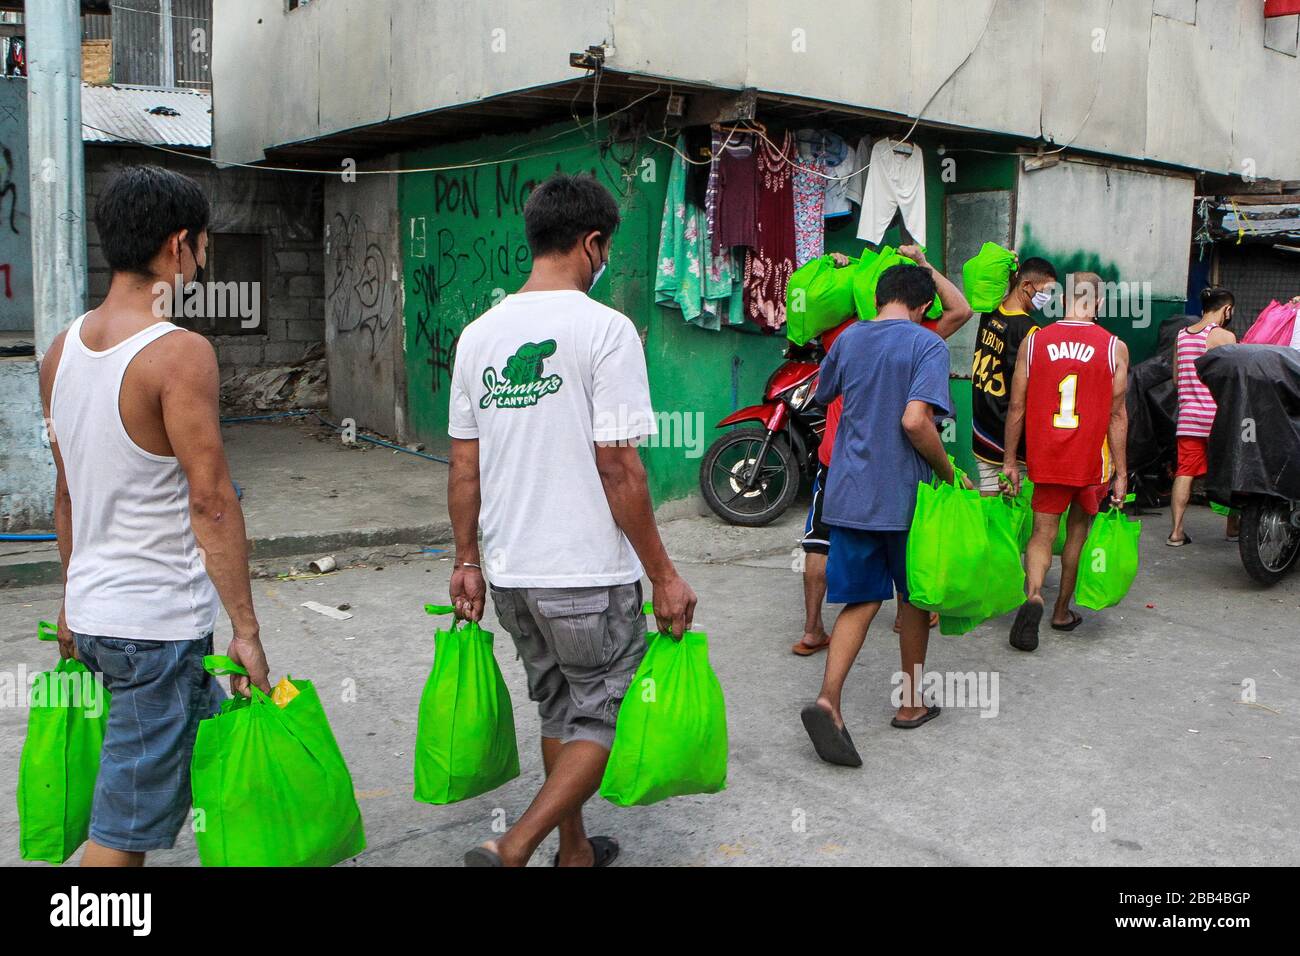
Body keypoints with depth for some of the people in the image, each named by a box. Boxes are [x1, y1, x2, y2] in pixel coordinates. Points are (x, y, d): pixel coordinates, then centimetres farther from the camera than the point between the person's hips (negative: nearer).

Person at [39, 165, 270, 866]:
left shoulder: (62, 349, 6)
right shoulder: (180, 352, -18)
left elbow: (66, 491, 14)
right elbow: (210, 501, -20)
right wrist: (246, 628, -15)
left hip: (92, 612, 8)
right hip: (158, 623, -8)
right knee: (123, 830, 3)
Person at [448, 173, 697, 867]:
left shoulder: (478, 333, 6)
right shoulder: (604, 327, -12)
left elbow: (463, 465, 8)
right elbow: (617, 468, -16)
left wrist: (467, 561, 17)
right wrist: (663, 575, -9)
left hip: (509, 573, 7)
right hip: (588, 574, -6)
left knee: (559, 710, 21)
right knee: (604, 716, 8)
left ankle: (575, 850, 33)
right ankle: (512, 850, -3)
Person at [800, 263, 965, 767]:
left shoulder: (848, 338, 7)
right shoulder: (927, 344, -10)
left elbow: (819, 397, 22)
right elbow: (914, 420, -23)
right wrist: (949, 470, -9)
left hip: (849, 493, 4)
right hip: (904, 495, -4)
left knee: (861, 600, 7)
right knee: (914, 597, 16)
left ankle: (828, 699, -12)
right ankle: (911, 702, 28)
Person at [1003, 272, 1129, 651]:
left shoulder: (1033, 342, -2)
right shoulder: (1114, 348, -5)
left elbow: (1017, 408, -1)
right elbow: (1117, 414, -5)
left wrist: (1010, 460, 7)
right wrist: (1121, 472, 0)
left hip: (1045, 459, 0)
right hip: (1090, 460, 0)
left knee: (1043, 531, 7)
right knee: (1078, 530, 17)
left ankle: (1033, 596, -20)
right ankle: (1062, 611, 28)